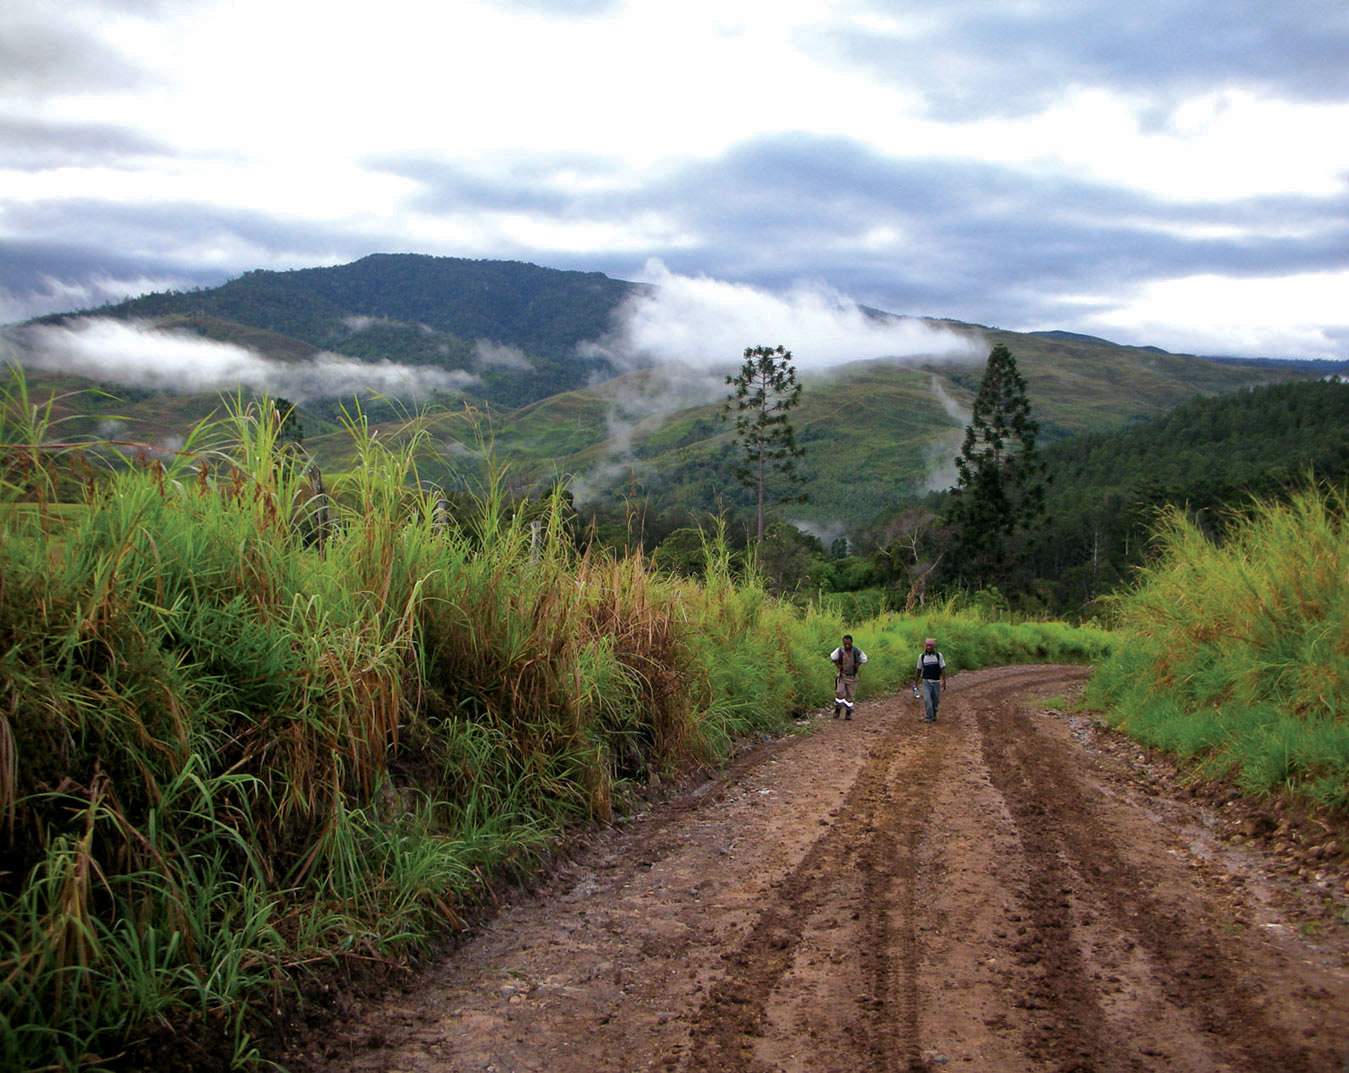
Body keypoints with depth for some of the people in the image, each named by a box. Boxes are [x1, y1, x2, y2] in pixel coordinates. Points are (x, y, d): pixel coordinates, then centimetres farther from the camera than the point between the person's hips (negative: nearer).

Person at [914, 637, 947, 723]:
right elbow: (918, 670, 8)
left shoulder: (939, 655, -2)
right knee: (927, 699, -13)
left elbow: (943, 669, -1)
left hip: (936, 682, 0)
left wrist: (944, 681, -7)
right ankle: (928, 717, -11)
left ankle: (933, 715, 26)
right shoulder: (921, 656, 1)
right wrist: (916, 683, 9)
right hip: (926, 681, 0)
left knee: (935, 701, 9)